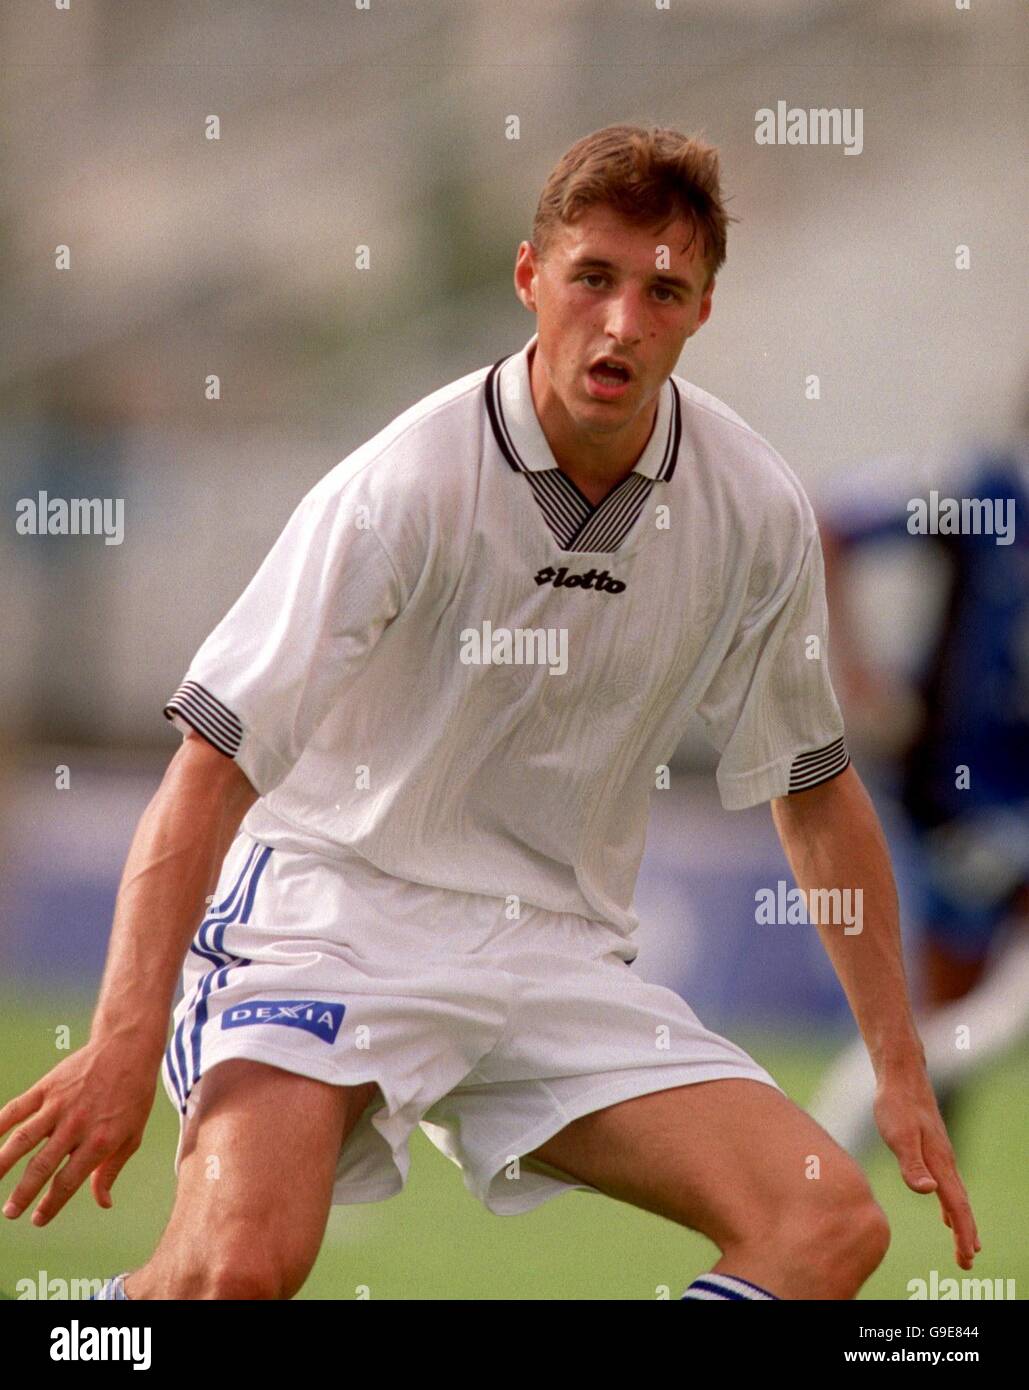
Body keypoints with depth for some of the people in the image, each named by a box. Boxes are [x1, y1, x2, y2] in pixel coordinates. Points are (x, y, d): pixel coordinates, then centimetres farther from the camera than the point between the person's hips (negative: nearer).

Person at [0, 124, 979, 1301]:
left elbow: (815, 791, 13)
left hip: (562, 952, 5)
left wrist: (901, 1071, 11)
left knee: (831, 1227, -14)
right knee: (240, 1258, -31)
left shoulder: (755, 509, -2)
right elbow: (215, 761, -19)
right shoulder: (408, 484, -16)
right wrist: (126, 1036, -30)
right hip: (335, 898, -5)